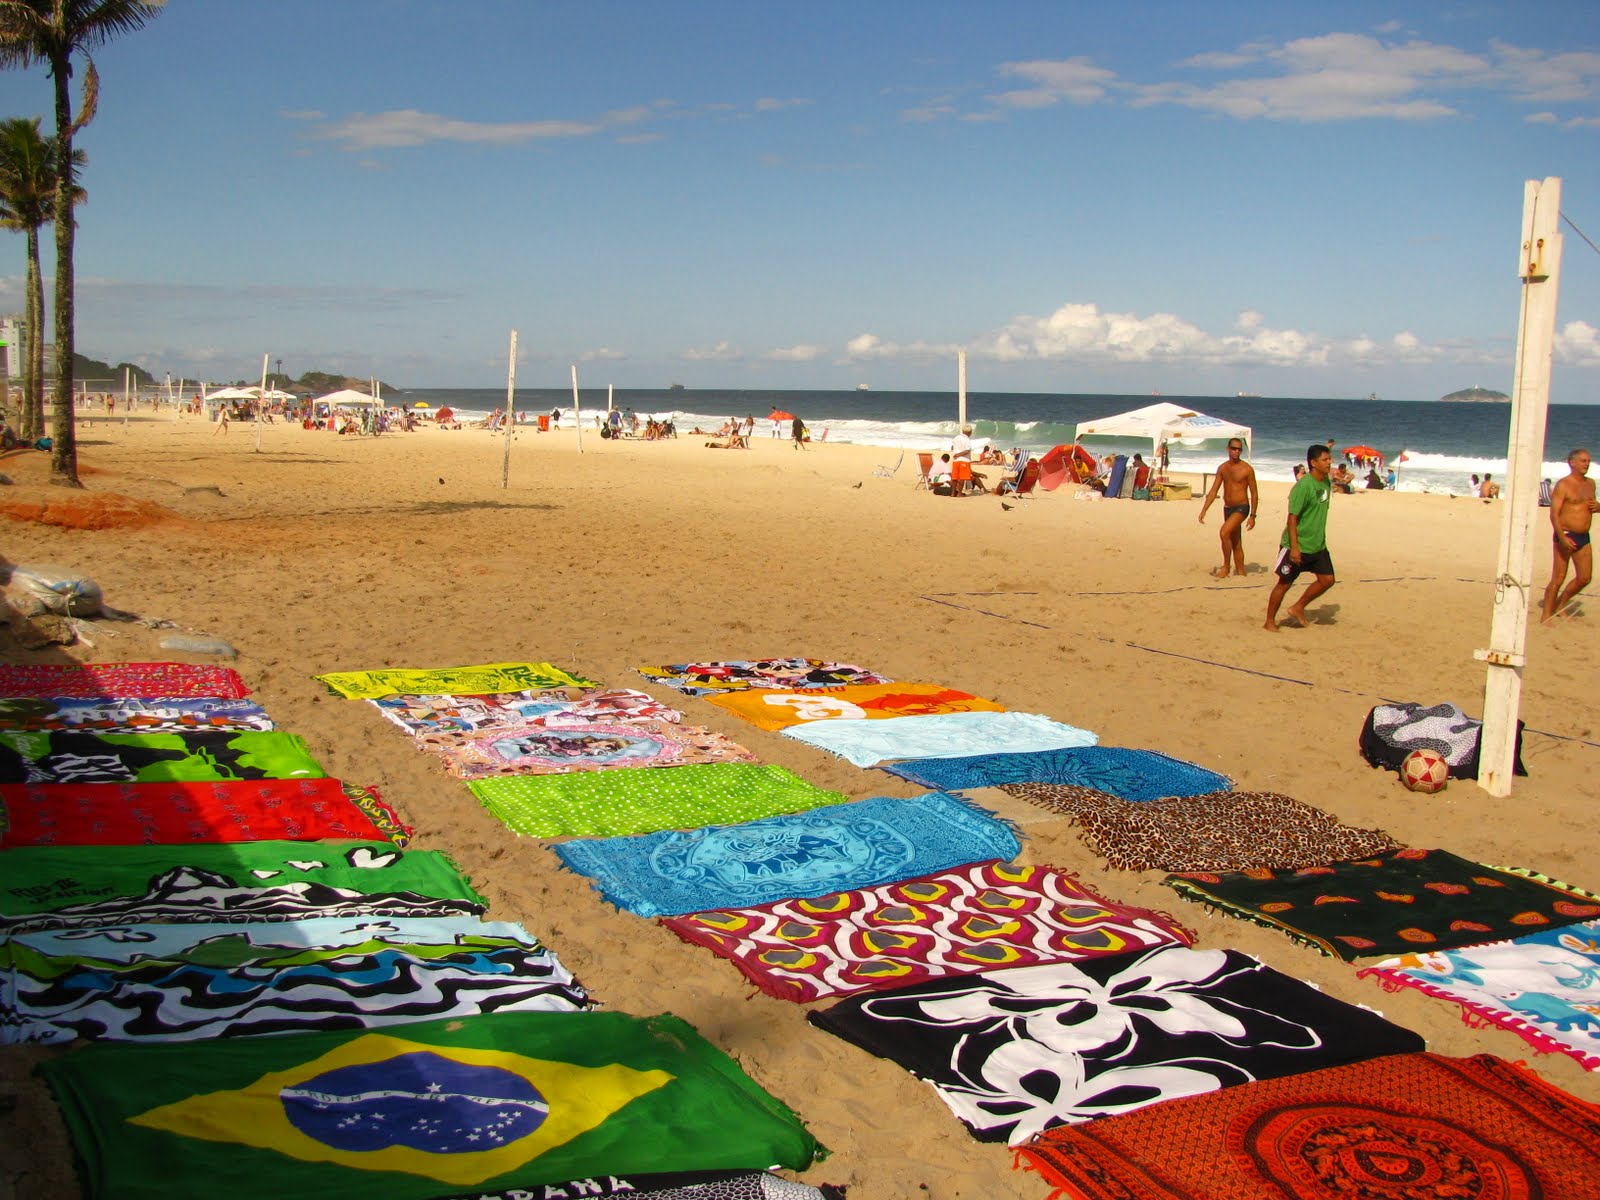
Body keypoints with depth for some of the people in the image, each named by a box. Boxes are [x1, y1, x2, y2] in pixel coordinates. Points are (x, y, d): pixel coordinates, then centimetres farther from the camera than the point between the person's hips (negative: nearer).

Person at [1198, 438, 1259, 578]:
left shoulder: (1247, 469, -9)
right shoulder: (1222, 468, 6)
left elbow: (1254, 494, -6)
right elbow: (1213, 491, 8)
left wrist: (1252, 516, -10)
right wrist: (1203, 510, 0)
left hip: (1241, 508, -6)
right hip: (1227, 508, 6)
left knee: (1224, 533, -24)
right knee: (1235, 543, 12)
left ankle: (1226, 566, -11)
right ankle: (1241, 572, 20)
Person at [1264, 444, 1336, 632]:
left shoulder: (1326, 482, 5)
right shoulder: (1304, 486, -20)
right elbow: (1292, 518, -21)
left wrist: (1321, 539, 21)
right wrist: (1294, 547, -24)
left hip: (1318, 545, 8)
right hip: (1297, 546, -8)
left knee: (1327, 579, 4)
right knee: (1284, 583, 1)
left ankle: (1298, 608, 20)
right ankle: (1269, 622, 13)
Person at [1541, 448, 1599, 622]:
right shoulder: (1563, 485, -9)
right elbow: (1554, 514, -16)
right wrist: (1562, 537, -27)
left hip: (1583, 537, 7)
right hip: (1566, 535, -7)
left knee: (1585, 577, 7)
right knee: (1558, 578, -4)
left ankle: (1560, 603, 28)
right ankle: (1547, 615, 4)